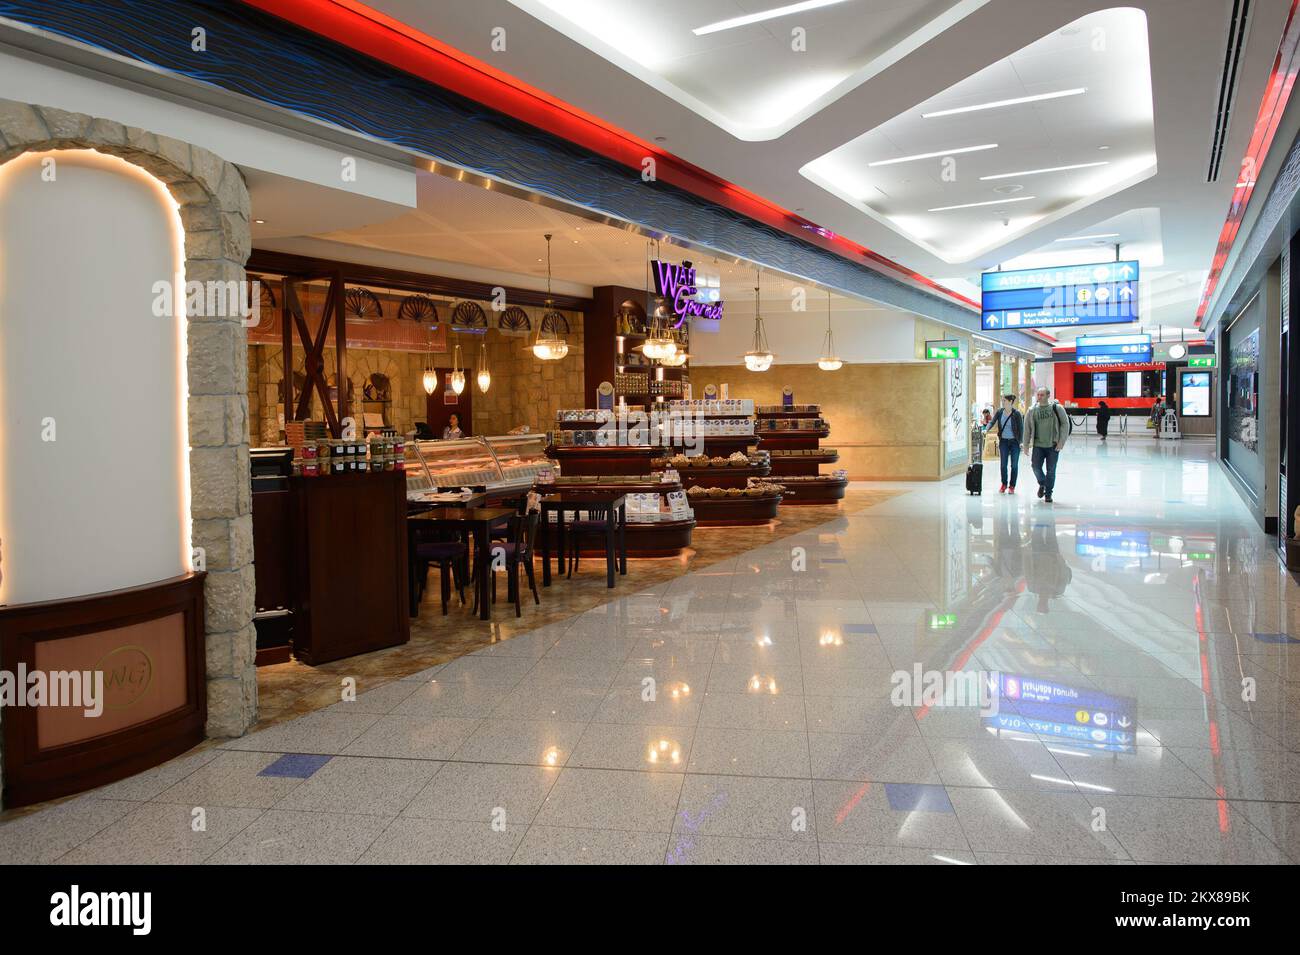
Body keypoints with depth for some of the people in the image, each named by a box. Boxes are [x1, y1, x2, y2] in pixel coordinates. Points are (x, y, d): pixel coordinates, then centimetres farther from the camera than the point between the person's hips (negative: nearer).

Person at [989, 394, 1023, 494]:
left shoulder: (1016, 414, -10)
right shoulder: (1000, 412, -1)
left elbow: (1021, 428, -5)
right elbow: (992, 422, 3)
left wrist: (1020, 442, -8)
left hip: (1014, 442, -3)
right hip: (1003, 441, 3)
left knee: (1014, 465, 3)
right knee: (1003, 464, 5)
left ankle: (1012, 486, 12)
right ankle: (1004, 484, 19)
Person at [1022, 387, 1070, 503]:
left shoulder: (1057, 408, -2)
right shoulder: (1032, 411, 5)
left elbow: (1065, 424, -1)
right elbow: (1027, 428, 10)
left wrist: (1061, 442, -7)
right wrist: (1026, 445, 8)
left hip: (1053, 445, -2)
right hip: (1038, 445, 2)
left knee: (1051, 470, 1)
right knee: (1036, 467, -6)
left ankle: (1048, 494, 14)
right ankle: (1042, 484, 25)